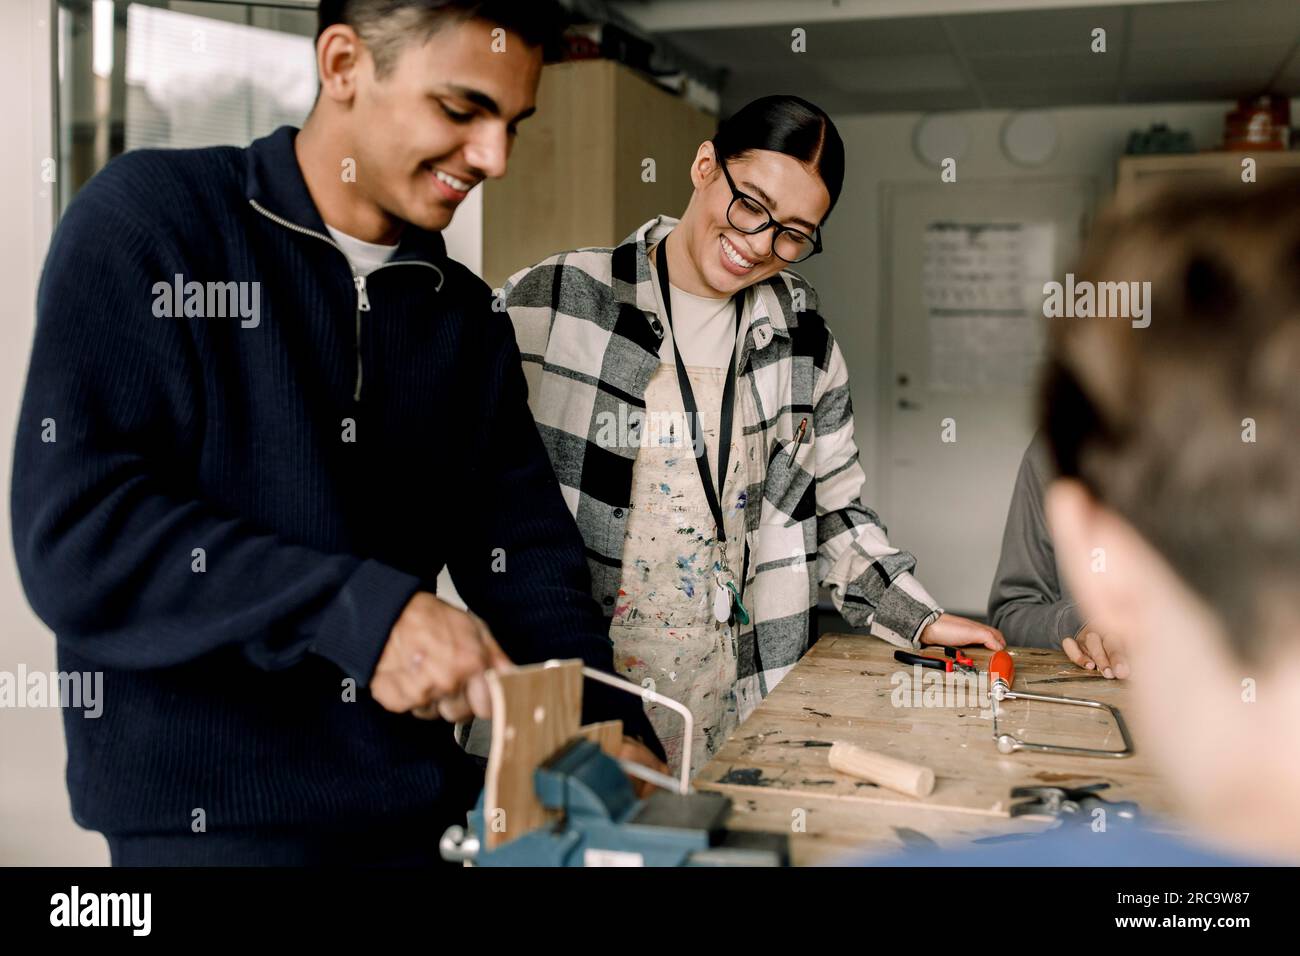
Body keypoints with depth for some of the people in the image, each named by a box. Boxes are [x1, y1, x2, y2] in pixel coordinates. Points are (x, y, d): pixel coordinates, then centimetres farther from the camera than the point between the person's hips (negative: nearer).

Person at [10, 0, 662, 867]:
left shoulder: (469, 316, 7)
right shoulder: (150, 220, -9)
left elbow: (527, 551, 3)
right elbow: (74, 535, -18)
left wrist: (610, 728, -13)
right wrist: (360, 610, -26)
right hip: (202, 813, -5)